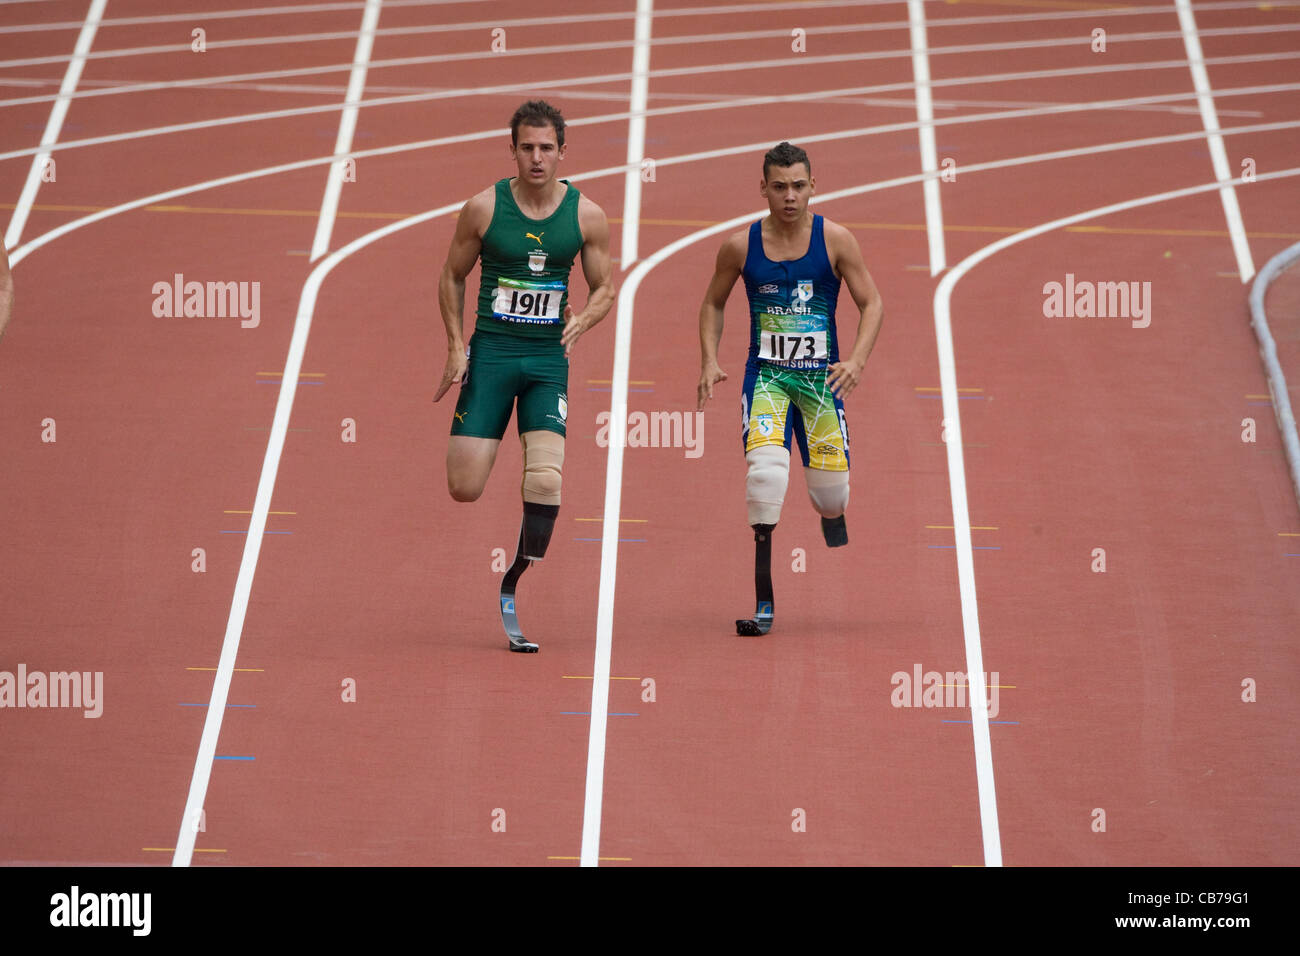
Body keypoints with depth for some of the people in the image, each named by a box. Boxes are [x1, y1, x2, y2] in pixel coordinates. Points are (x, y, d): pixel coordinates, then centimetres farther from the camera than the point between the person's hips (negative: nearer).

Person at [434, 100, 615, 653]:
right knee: (463, 489, -9)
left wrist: (581, 321, -12)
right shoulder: (484, 208, -3)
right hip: (490, 352, 0)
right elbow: (452, 277, 8)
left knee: (545, 480, -16)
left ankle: (513, 594, 0)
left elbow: (604, 288, 9)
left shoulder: (586, 215, 0)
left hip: (548, 358, 0)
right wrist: (456, 348, 0)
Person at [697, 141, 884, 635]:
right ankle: (763, 601, -19)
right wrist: (710, 362, 0)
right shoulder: (741, 246, -2)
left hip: (822, 374, 1)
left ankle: (832, 517, 43)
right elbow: (713, 305, 13)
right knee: (765, 466, -24)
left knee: (831, 490, -1)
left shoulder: (835, 240, -5)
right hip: (765, 373, -1)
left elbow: (872, 304, 1)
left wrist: (856, 360, -14)